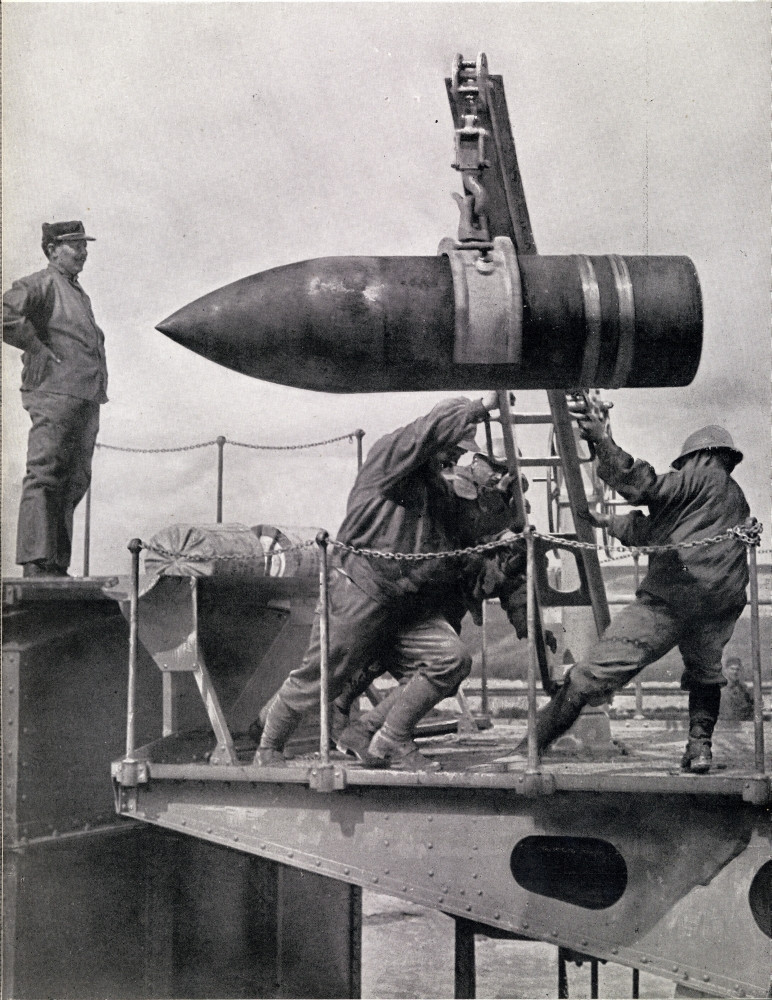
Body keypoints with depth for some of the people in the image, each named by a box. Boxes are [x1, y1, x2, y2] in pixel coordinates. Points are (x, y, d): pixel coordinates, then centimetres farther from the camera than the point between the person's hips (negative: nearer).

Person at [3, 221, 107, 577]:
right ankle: (35, 563, -14)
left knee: (74, 483, 7)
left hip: (86, 400, 9)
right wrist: (36, 347, -15)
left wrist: (98, 389, 22)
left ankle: (57, 566, 10)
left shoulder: (80, 295, 26)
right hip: (55, 394, -9)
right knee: (44, 478, -11)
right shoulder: (40, 284, -2)